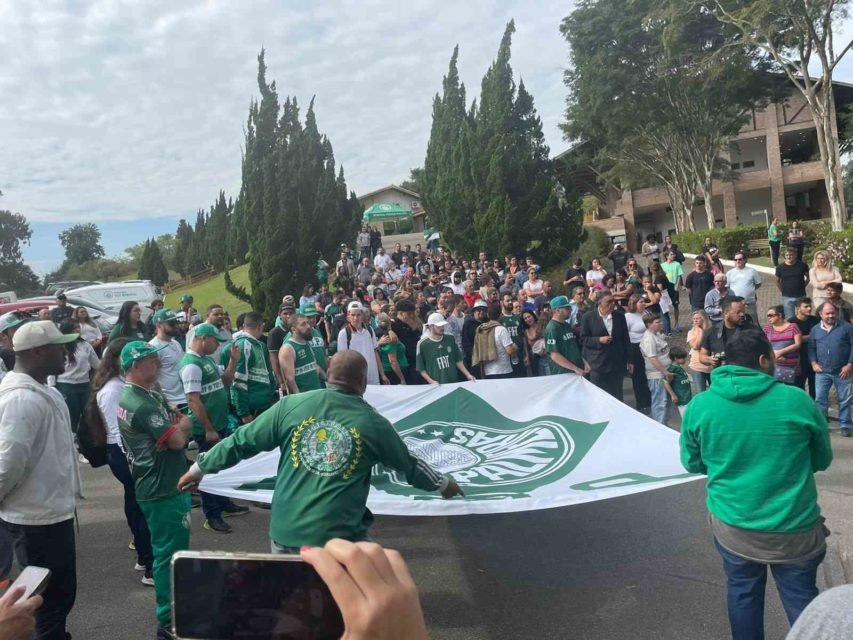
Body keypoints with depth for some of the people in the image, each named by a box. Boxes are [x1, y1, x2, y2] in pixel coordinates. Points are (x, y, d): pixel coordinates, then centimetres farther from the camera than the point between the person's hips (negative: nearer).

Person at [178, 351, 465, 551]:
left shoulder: (291, 405, -2)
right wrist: (443, 483, 31)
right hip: (340, 535, -2)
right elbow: (408, 464, 12)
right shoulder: (374, 423, -2)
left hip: (286, 529, 2)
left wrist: (199, 467, 21)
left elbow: (243, 441, 5)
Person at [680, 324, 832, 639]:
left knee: (742, 592, 21)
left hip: (731, 523, 1)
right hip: (794, 526, -1)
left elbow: (692, 463, 3)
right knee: (801, 599, 19)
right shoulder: (798, 400, -13)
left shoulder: (698, 406, -10)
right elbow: (822, 460, 3)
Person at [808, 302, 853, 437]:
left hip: (842, 371, -2)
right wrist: (813, 363, -2)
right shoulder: (815, 329, 8)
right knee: (820, 399, 4)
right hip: (822, 372, 2)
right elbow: (811, 347, 11)